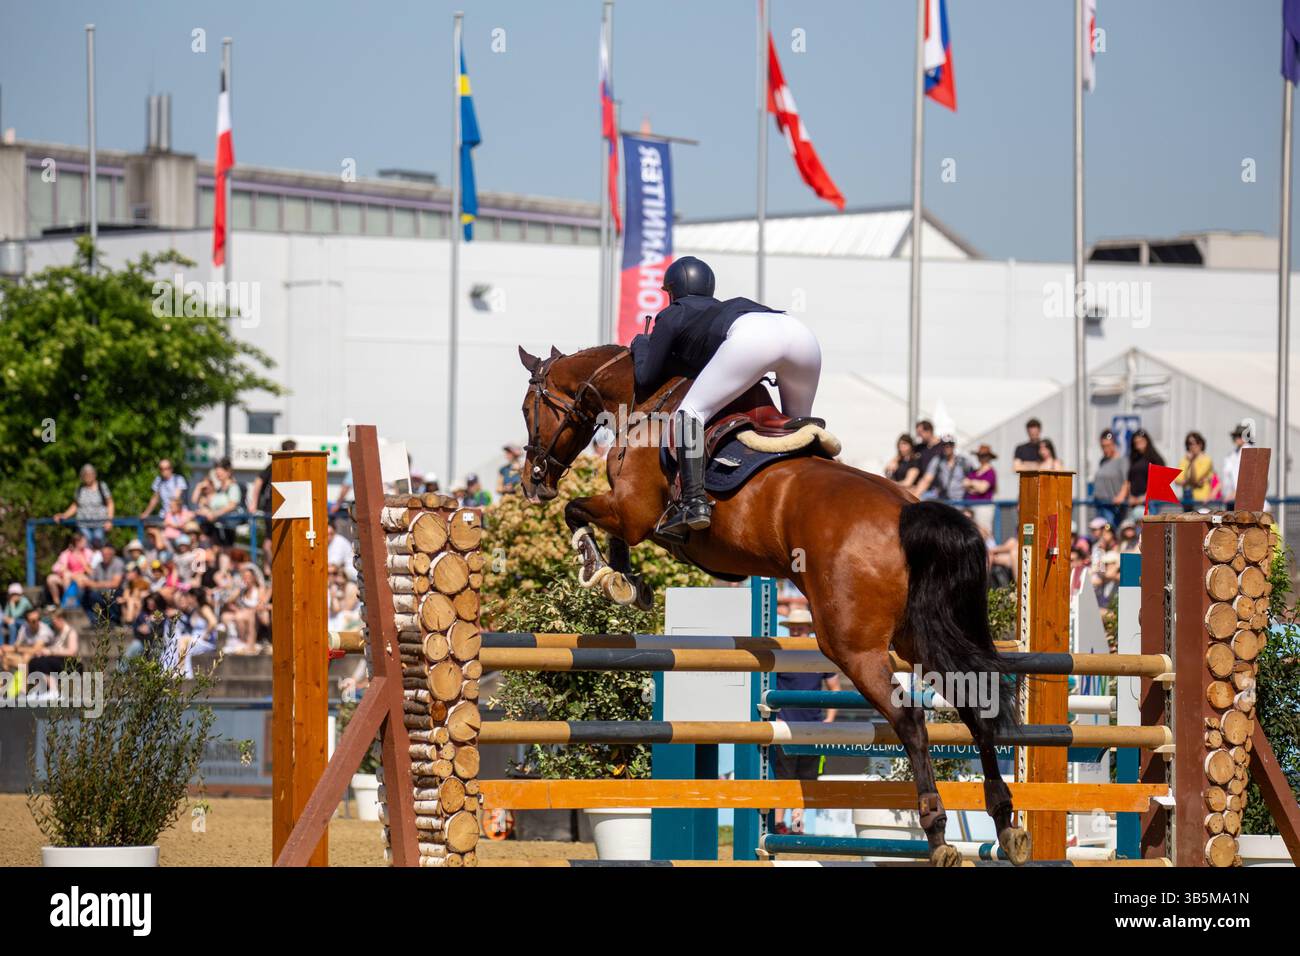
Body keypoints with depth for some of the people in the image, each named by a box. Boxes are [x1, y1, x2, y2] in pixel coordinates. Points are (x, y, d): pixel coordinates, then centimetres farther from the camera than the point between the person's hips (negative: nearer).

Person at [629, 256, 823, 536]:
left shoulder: (672, 316, 28)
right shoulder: (726, 307, 45)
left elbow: (646, 379, 27)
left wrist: (641, 345, 45)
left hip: (750, 335, -6)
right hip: (801, 332, 6)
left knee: (691, 411, 0)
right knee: (798, 425, 27)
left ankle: (694, 501, -18)